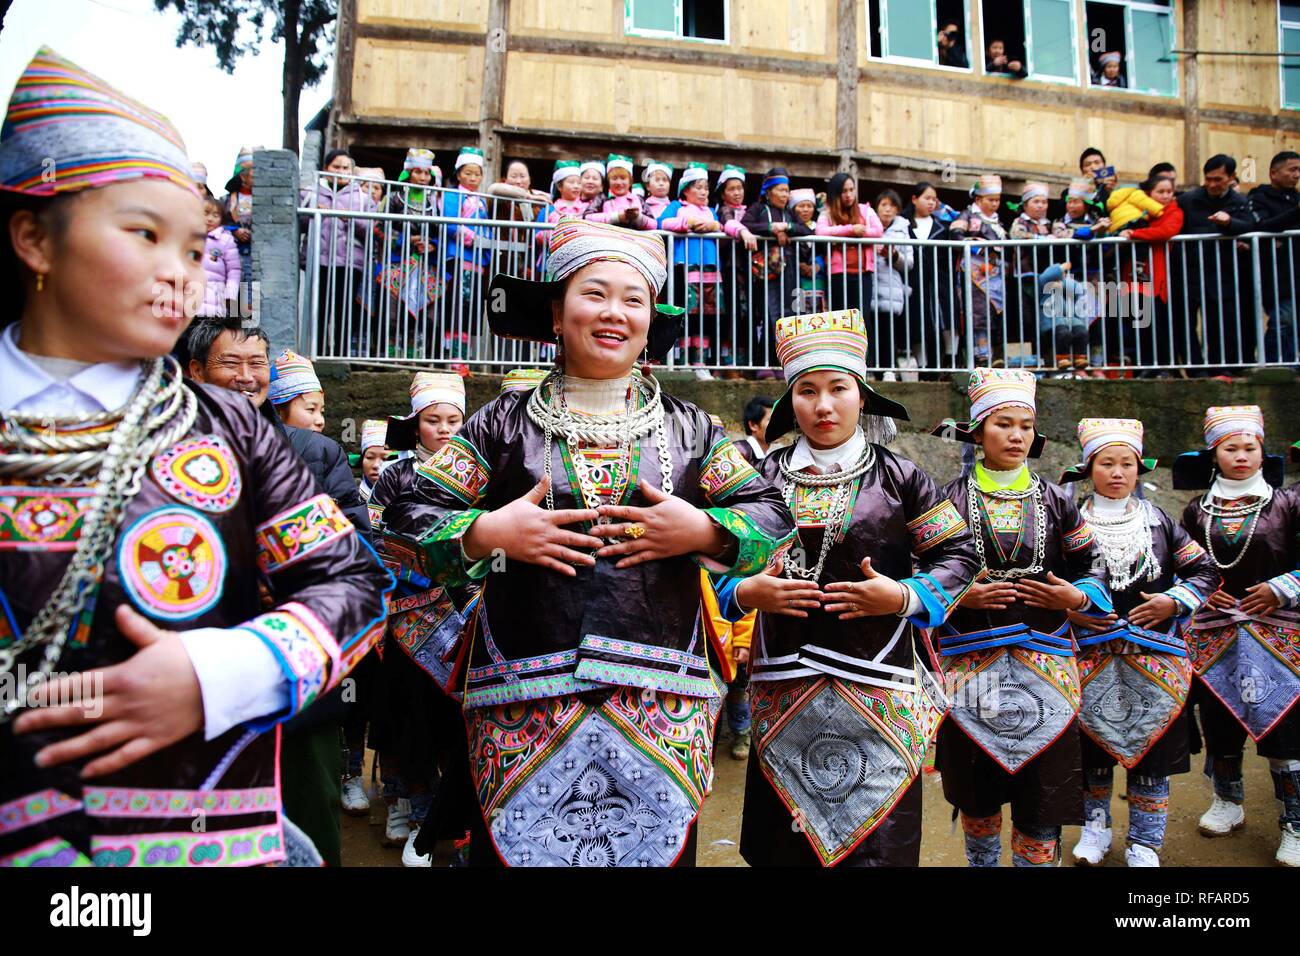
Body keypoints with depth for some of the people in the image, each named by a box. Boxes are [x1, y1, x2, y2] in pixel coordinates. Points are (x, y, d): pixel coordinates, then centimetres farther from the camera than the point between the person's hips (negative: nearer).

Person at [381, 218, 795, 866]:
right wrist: (487, 534, -11)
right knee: (521, 845, 3)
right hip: (524, 704, -1)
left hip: (662, 704, 1)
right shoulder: (507, 422, 7)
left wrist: (703, 531, -7)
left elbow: (772, 515, 10)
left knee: (656, 844, 5)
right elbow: (410, 515, 6)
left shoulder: (688, 429, 11)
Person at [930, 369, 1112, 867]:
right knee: (976, 793, 12)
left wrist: (1076, 597, -7)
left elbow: (1093, 568, 12)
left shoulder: (1055, 500, 6)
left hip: (1044, 663, 1)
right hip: (970, 661, -1)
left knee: (1042, 806, 1)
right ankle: (980, 861, 34)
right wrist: (960, 595, -15)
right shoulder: (950, 499, 1)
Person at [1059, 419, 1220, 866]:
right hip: (1090, 655, -1)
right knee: (1092, 744, 7)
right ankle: (1095, 826, 28)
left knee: (1152, 746, 4)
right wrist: (1070, 610, -10)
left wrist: (1175, 601, -7)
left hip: (1154, 655, 1)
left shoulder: (1158, 520, 6)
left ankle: (1143, 843, 19)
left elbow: (1205, 571, 8)